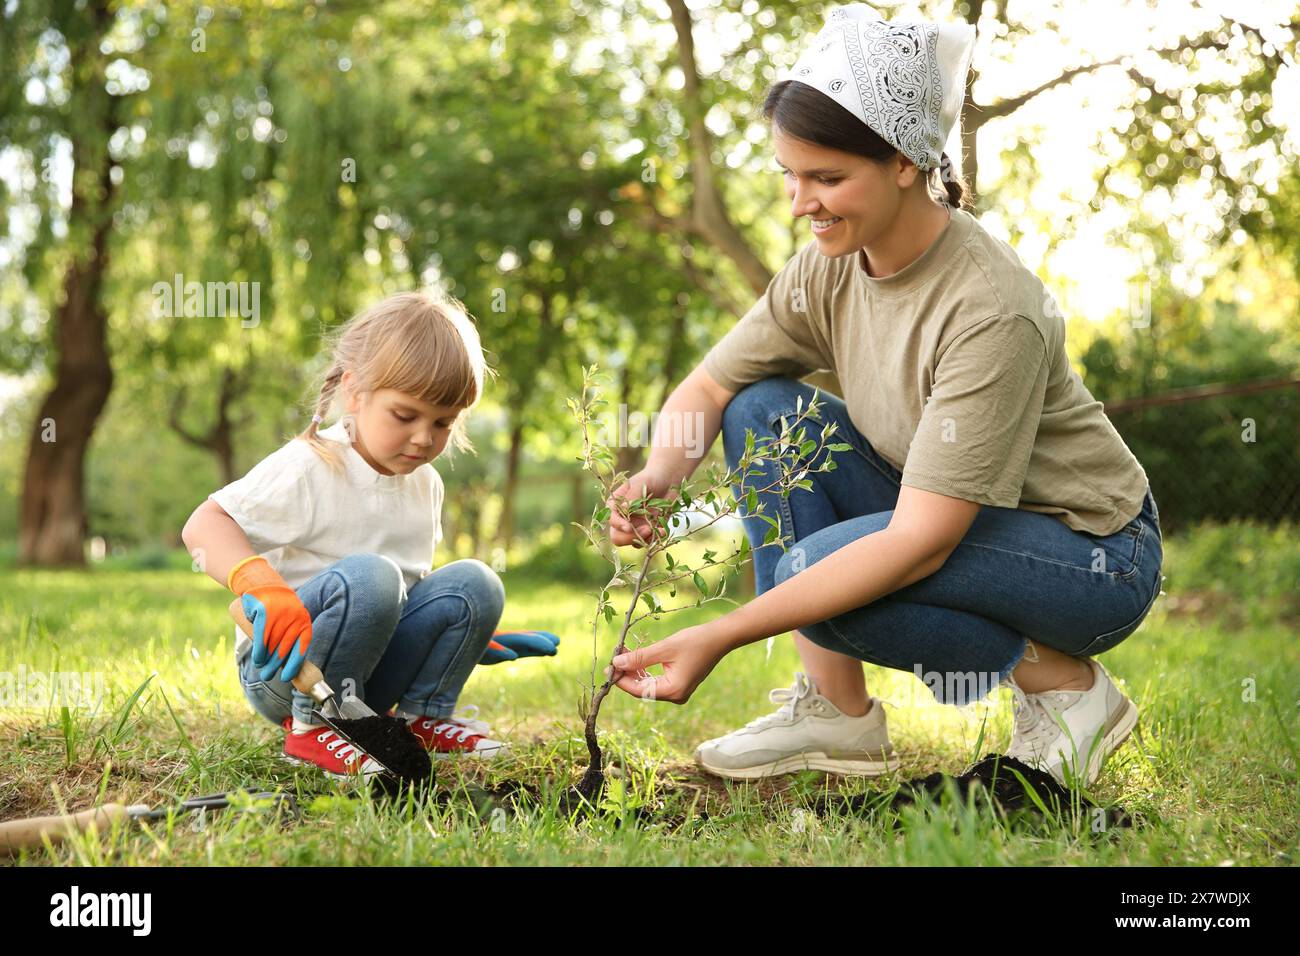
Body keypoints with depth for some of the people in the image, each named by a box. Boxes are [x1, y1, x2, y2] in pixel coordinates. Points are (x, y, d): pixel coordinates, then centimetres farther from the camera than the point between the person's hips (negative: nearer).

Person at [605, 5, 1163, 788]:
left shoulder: (991, 307, -31)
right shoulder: (827, 269, -10)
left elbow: (919, 543, -34)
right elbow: (706, 388, 0)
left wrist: (721, 636, -37)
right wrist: (660, 475, -24)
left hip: (1094, 553, -7)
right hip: (936, 519, 7)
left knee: (812, 569, -29)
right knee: (765, 412, -11)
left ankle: (1063, 681, -6)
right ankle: (837, 710, -6)